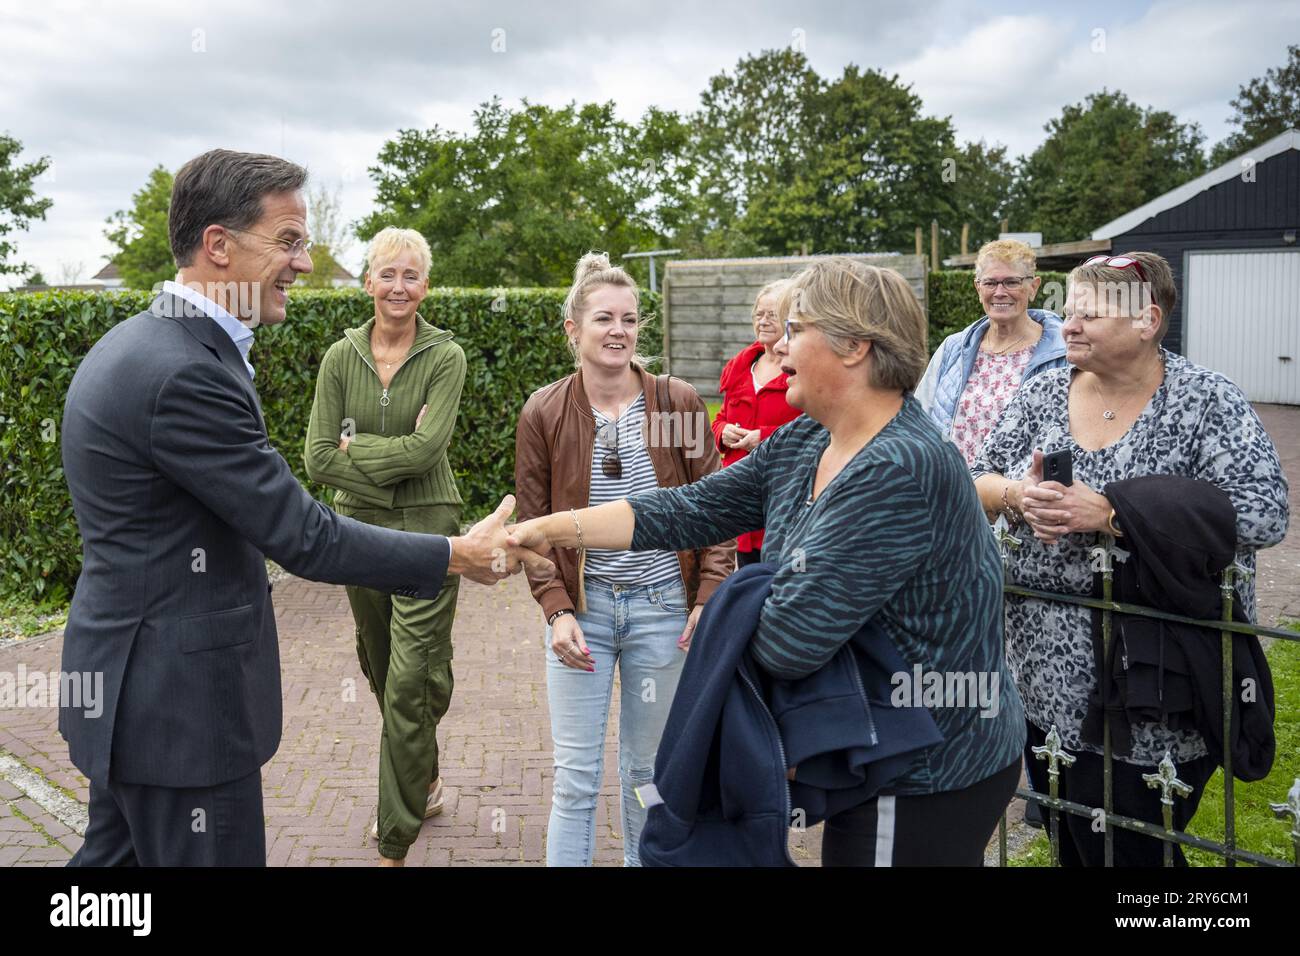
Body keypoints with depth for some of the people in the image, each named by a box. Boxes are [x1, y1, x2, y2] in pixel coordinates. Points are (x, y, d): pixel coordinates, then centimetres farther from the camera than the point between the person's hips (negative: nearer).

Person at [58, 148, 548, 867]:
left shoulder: (138, 343, 7)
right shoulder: (183, 374, -25)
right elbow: (300, 535, -22)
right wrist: (459, 556, -13)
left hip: (129, 684, 10)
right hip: (178, 700, -10)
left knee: (117, 850, 21)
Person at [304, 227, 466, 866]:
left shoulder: (444, 356, -6)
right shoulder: (341, 357, 2)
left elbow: (426, 448, -17)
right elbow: (318, 458, -5)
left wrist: (358, 447, -8)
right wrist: (394, 461, -11)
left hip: (425, 527, -4)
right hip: (359, 525, 4)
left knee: (411, 681, -6)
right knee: (381, 672, 17)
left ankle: (394, 842, 5)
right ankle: (423, 783, 41)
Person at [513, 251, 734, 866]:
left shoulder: (679, 402, -3)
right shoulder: (543, 413, -3)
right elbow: (534, 523, 1)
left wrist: (708, 599, -9)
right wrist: (556, 610, -10)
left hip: (662, 606, 1)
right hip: (582, 606, 0)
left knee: (648, 768, 14)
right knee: (575, 774, 4)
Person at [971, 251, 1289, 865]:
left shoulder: (1207, 401, -10)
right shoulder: (1042, 394, 5)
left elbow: (1263, 514, -20)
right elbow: (980, 481, 10)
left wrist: (1108, 514, -25)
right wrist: (1016, 494, -15)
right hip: (1047, 678, 5)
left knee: (1125, 850, 3)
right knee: (1069, 843, 19)